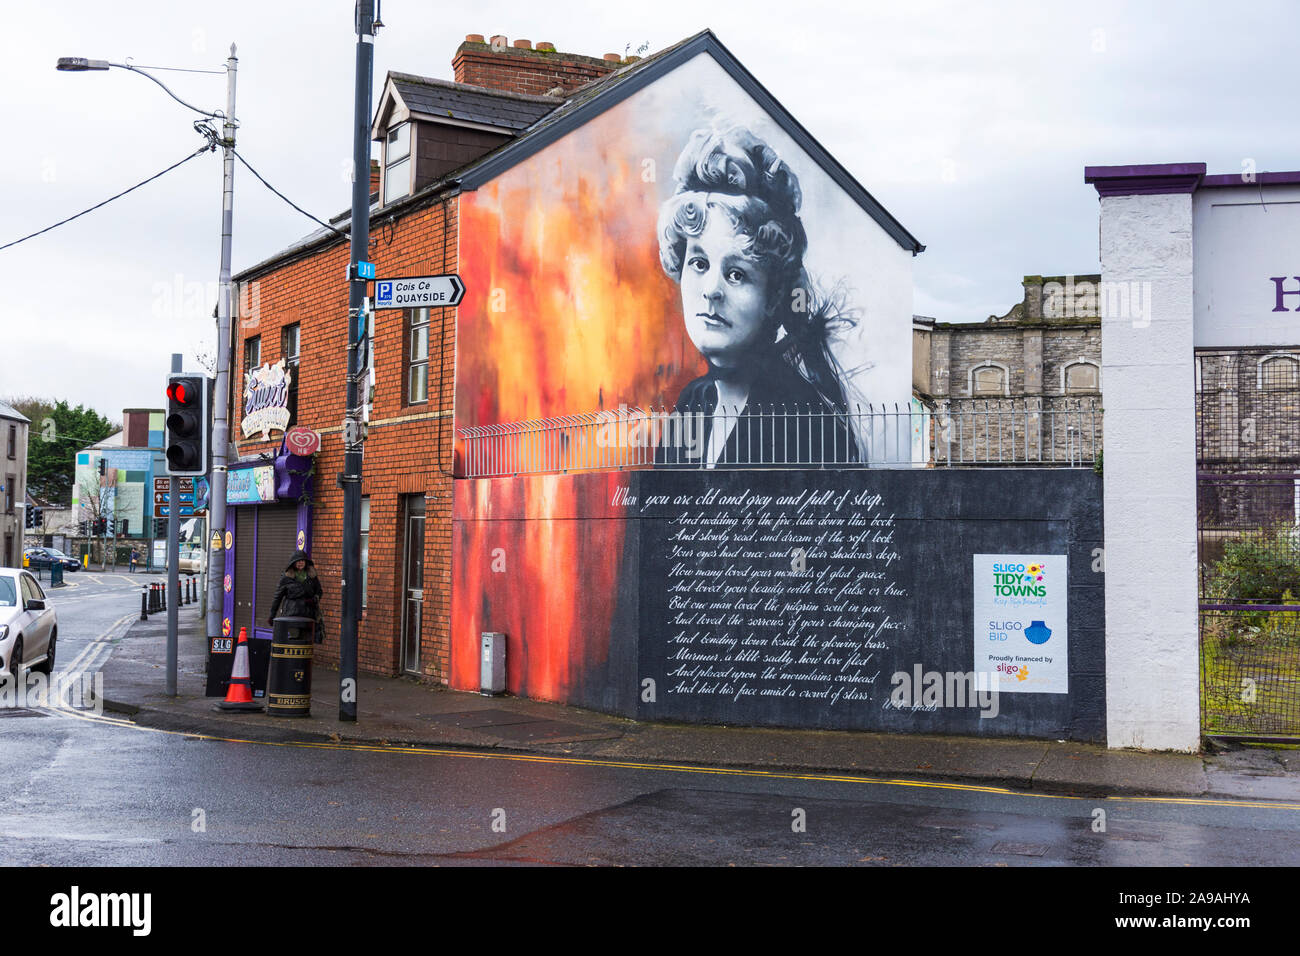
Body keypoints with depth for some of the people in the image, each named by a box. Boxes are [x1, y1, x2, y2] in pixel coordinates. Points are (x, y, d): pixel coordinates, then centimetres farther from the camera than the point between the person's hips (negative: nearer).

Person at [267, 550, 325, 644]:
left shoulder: (312, 576, 9)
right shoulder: (287, 578, 1)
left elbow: (319, 591, 19)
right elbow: (278, 596, 5)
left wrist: (315, 600, -4)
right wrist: (272, 614, 4)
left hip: (308, 614, 3)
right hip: (291, 614, -2)